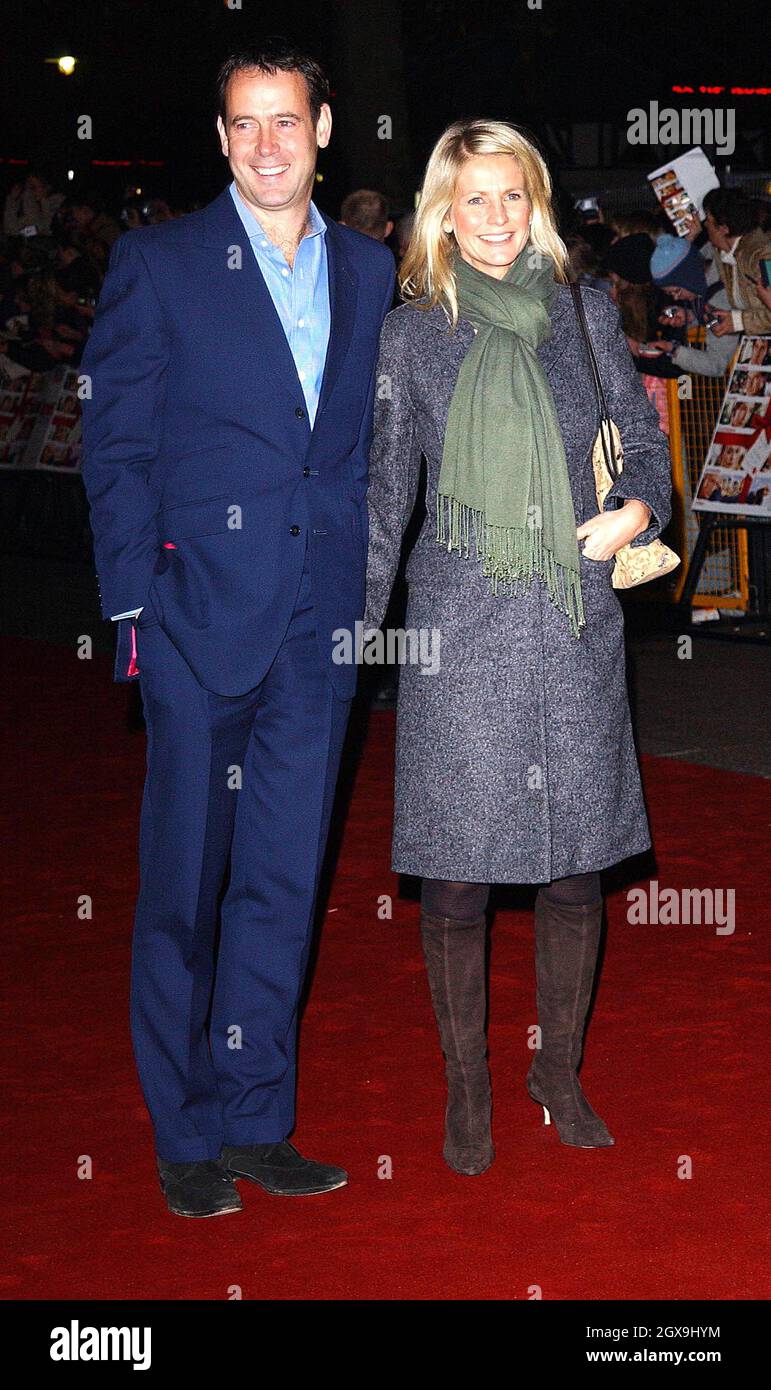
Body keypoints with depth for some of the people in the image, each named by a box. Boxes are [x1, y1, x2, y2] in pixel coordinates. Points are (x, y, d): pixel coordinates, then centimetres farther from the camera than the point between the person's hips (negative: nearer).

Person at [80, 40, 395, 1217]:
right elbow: (115, 446, -2)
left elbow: (371, 445, 14)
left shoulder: (369, 271, 10)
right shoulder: (158, 264, -1)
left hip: (321, 631, 4)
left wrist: (367, 591, 6)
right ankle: (186, 1135, 17)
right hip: (203, 621, -3)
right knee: (185, 887, 5)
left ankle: (256, 1119, 21)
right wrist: (133, 607, -8)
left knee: (285, 883, 9)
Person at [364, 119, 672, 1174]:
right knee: (457, 874, 1)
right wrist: (354, 628, 3)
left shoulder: (587, 315, 8)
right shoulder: (412, 333, 3)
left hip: (577, 622, 2)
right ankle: (466, 1089, 17)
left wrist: (638, 509, -6)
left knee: (577, 868, 6)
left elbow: (644, 441, 15)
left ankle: (560, 1075, 24)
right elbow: (383, 494, 6)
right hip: (459, 627, -2)